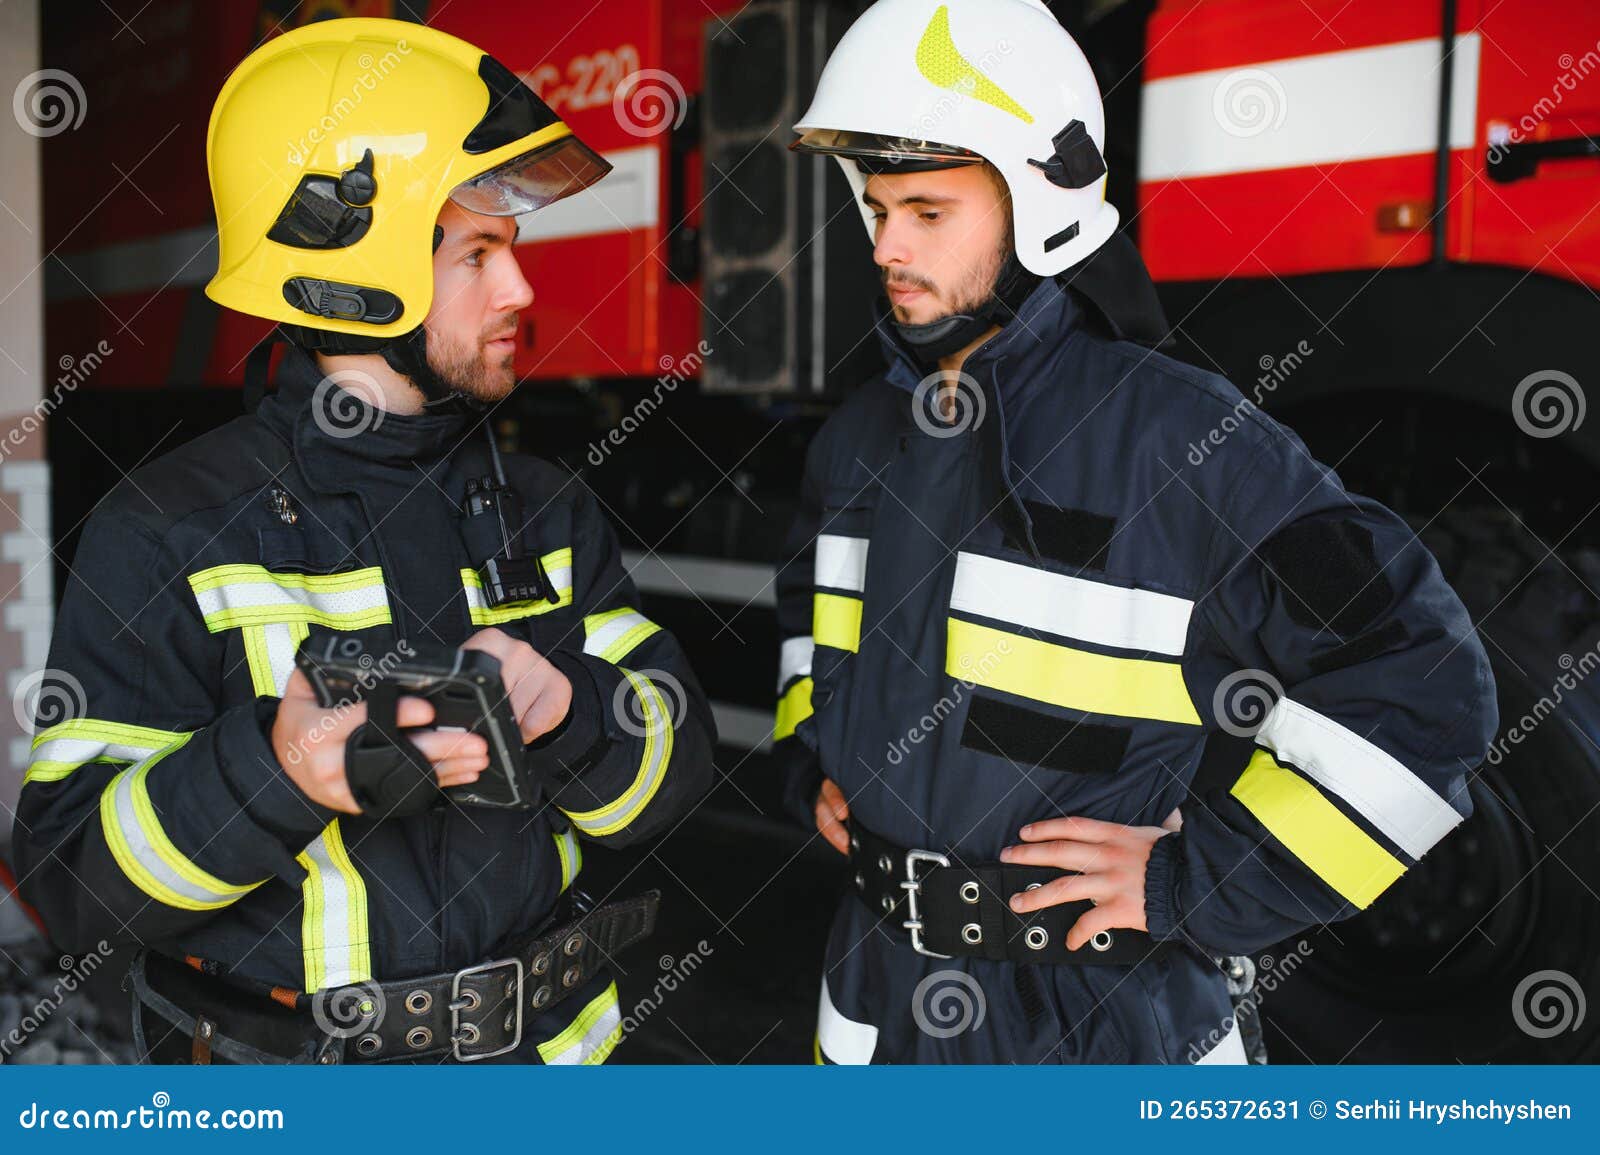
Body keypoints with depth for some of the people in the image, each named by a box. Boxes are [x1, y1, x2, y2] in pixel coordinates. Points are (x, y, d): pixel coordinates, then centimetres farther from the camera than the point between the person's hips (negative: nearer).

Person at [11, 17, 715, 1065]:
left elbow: (678, 768, -4)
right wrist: (276, 773, -32)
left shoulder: (545, 510, -1)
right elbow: (75, 878, -14)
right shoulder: (168, 532, -13)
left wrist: (568, 707, -25)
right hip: (278, 1066, -3)